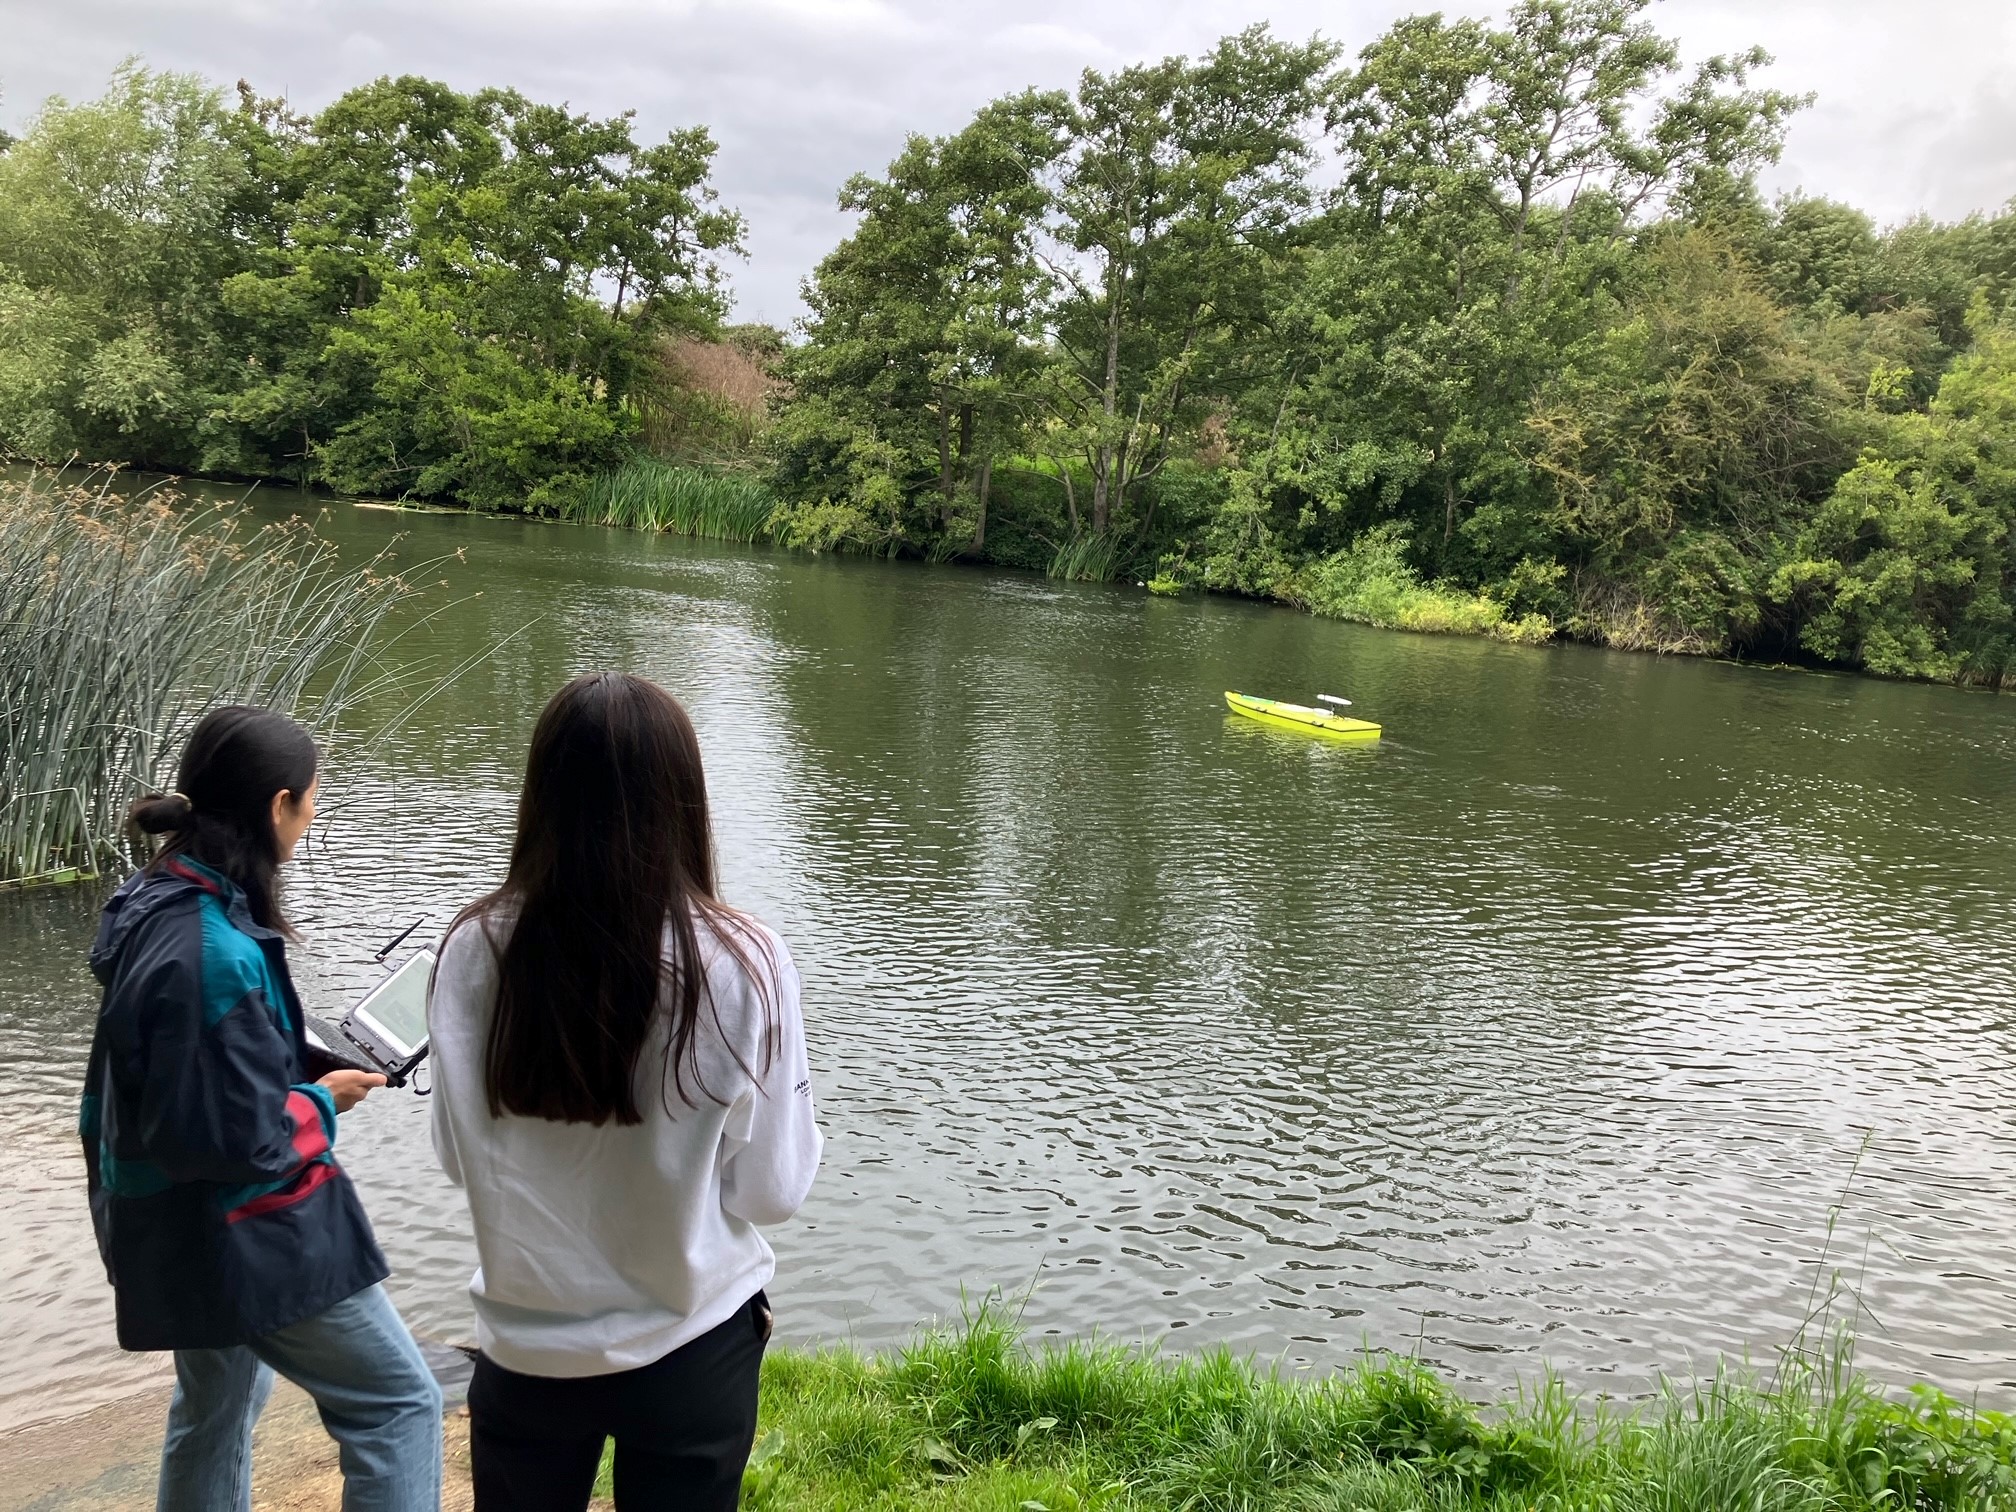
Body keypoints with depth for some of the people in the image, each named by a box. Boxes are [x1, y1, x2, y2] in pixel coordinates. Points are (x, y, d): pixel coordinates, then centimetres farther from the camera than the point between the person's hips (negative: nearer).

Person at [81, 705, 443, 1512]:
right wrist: (324, 1101, -10)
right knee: (398, 1402, 1)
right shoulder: (215, 954, -29)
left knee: (216, 1404, 28)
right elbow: (247, 1141, -26)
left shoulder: (155, 902, 1)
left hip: (181, 1227, 10)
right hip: (247, 1233, -10)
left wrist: (304, 1065, 7)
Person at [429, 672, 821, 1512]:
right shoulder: (742, 965, -20)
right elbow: (772, 1190, -10)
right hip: (692, 1347, -1)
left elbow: (459, 1159, -2)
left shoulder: (475, 952, -15)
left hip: (528, 1347, 1)